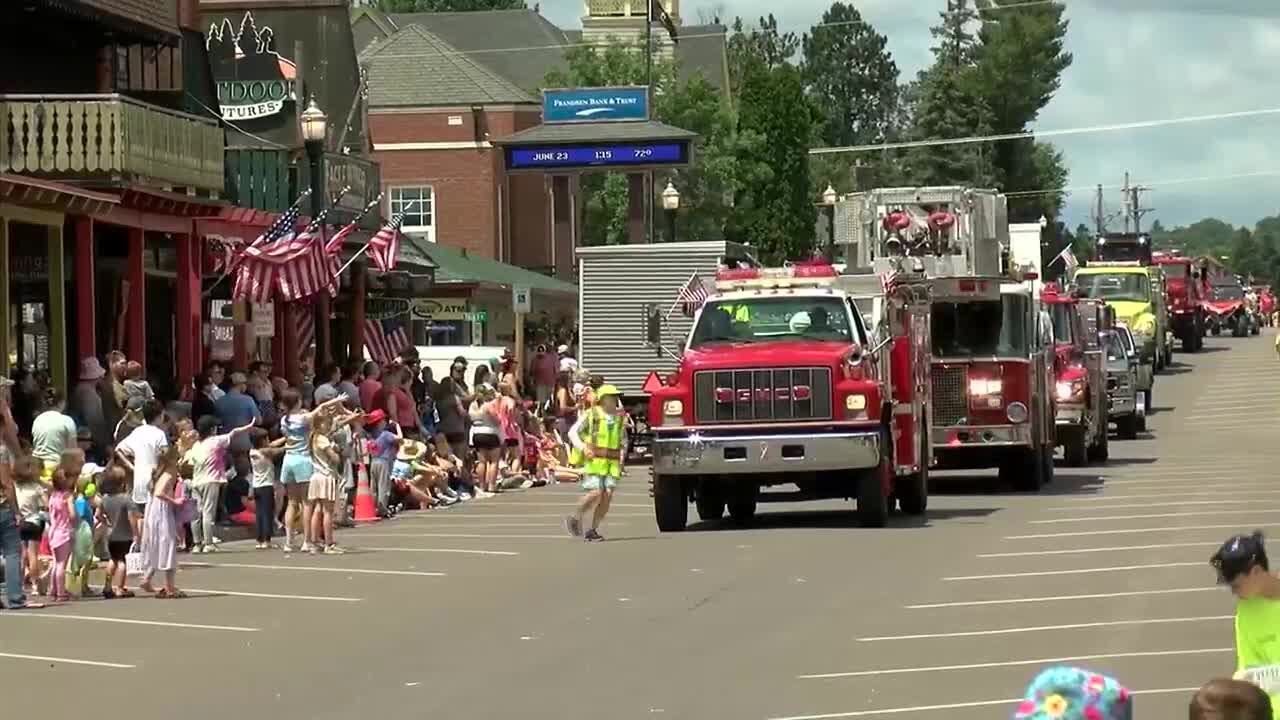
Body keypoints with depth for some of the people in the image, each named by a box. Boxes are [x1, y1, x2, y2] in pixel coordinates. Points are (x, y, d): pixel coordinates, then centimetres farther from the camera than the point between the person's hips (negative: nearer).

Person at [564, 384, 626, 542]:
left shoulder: (619, 418, 12)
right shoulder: (590, 415, -2)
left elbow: (623, 439, 26)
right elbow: (573, 432, -2)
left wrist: (622, 458, 14)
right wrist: (583, 448, -15)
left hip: (612, 462, 5)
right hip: (594, 459, -5)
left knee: (607, 495, -7)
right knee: (596, 493, -16)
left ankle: (593, 530, 3)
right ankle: (575, 518, 6)